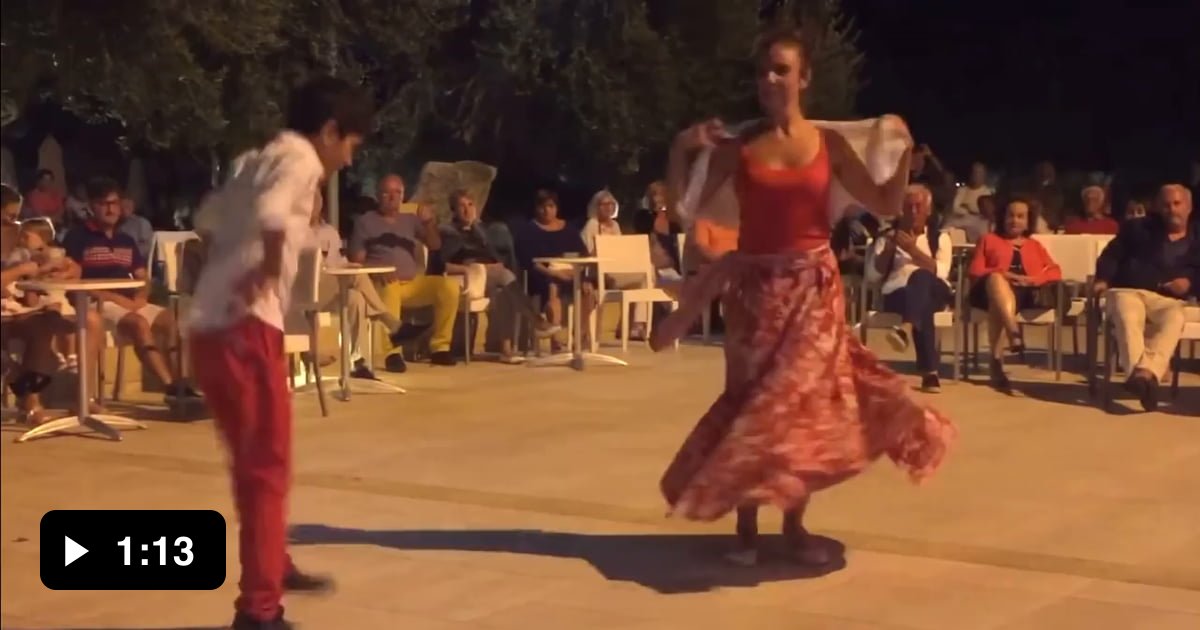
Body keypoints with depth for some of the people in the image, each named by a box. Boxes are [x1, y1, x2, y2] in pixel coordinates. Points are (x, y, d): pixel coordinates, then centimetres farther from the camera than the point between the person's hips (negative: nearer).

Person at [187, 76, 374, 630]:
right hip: (244, 327, -9)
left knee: (257, 460, 24)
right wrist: (270, 266, -14)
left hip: (213, 326, 9)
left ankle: (273, 565, 41)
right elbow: (271, 214, -28)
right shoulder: (299, 159, -6)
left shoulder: (261, 161, 21)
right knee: (267, 466, -3)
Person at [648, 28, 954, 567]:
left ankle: (794, 523, 15)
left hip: (814, 287, 1)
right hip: (754, 286, -1)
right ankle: (746, 525, 10)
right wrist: (681, 149, -16)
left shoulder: (829, 143, 1)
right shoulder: (738, 145, -1)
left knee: (806, 401, 2)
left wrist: (903, 150, -12)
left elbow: (886, 206, 0)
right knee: (750, 401, 1)